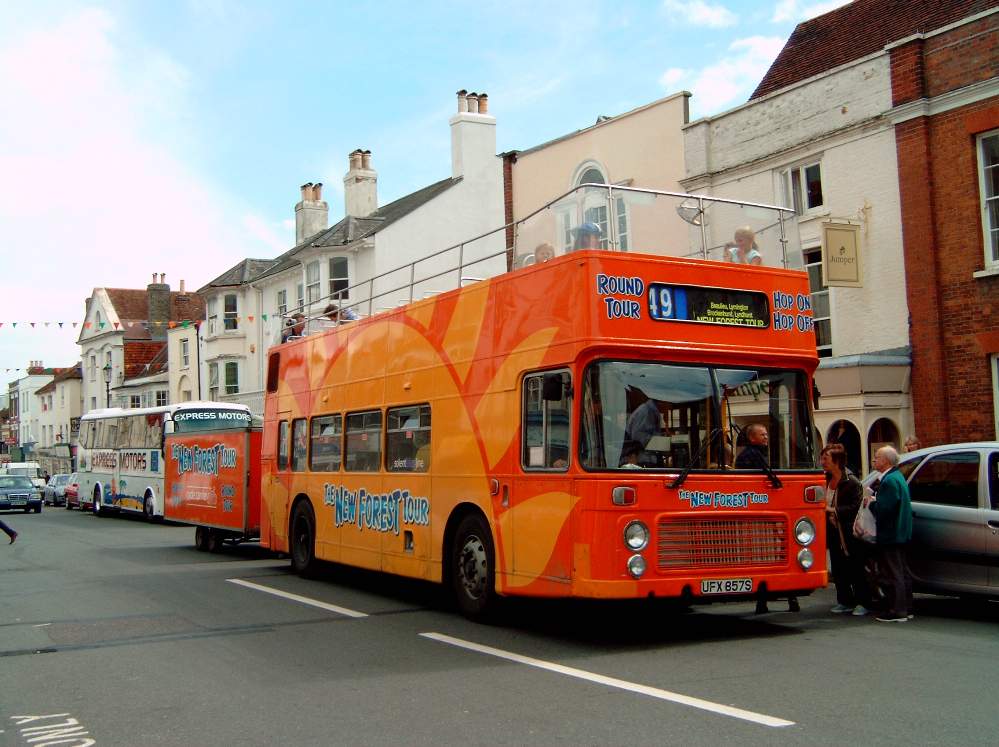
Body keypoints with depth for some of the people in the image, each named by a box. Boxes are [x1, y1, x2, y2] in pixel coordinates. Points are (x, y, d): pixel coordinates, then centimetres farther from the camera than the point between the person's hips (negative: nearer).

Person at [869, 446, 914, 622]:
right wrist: (873, 502, 12)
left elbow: (883, 509, -24)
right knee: (902, 572, 15)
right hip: (901, 534, 11)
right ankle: (905, 608, 22)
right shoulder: (898, 477, 14)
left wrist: (871, 503, -6)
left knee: (892, 574, -6)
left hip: (891, 535, -11)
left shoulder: (890, 480, -19)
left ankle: (897, 611, -4)